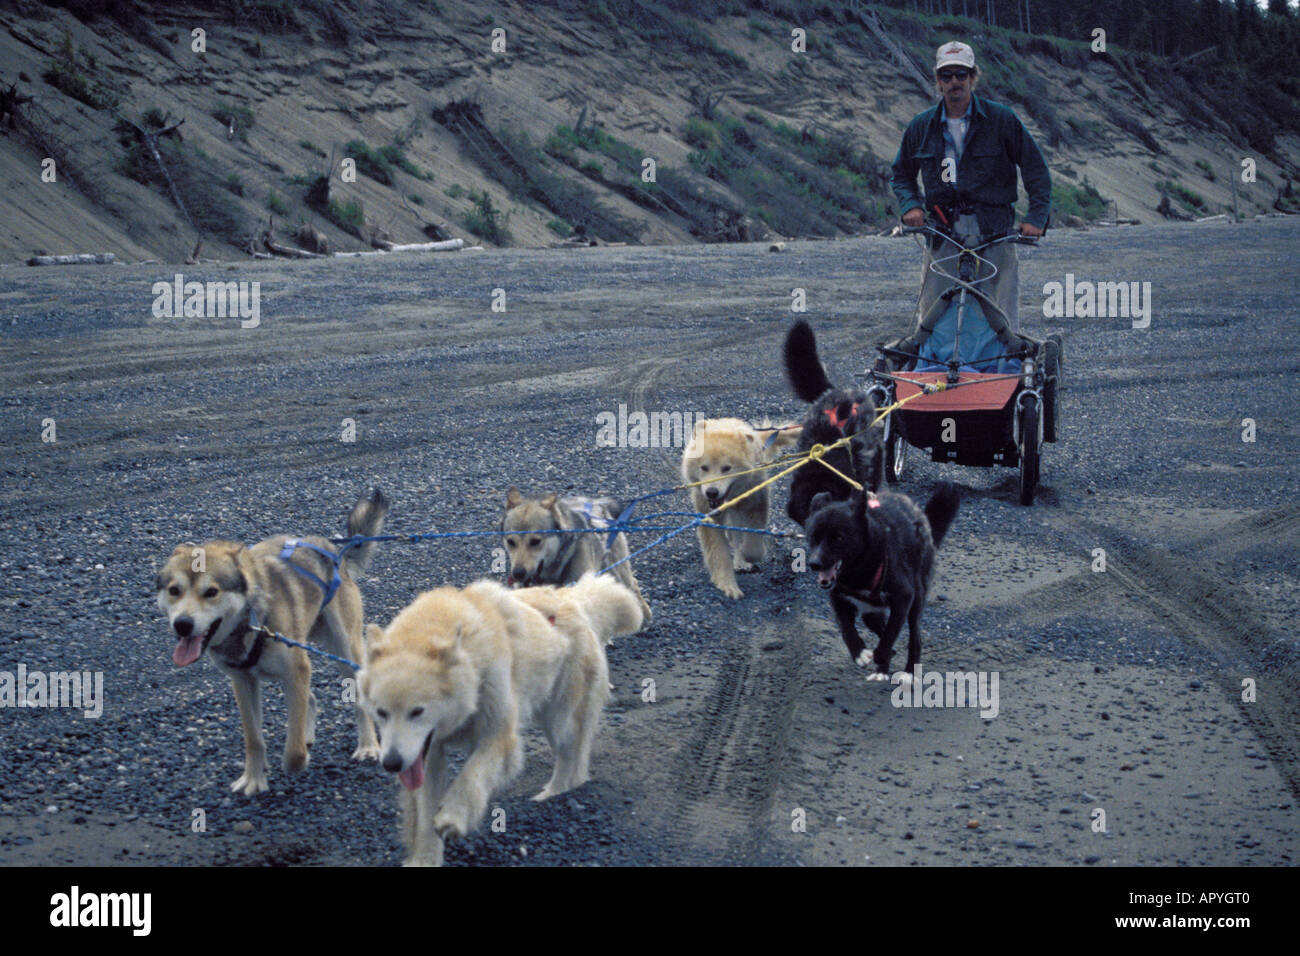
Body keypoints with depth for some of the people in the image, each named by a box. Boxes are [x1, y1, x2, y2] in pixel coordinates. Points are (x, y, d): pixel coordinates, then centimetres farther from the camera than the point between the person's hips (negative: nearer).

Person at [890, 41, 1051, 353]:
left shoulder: (1001, 120, 3)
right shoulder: (921, 126, 11)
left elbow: (1036, 169, 6)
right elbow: (901, 174, 24)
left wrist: (1037, 217, -5)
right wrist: (910, 205, 4)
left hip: (994, 232, -2)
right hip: (943, 232, 2)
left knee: (1001, 322, -5)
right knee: (929, 317, -3)